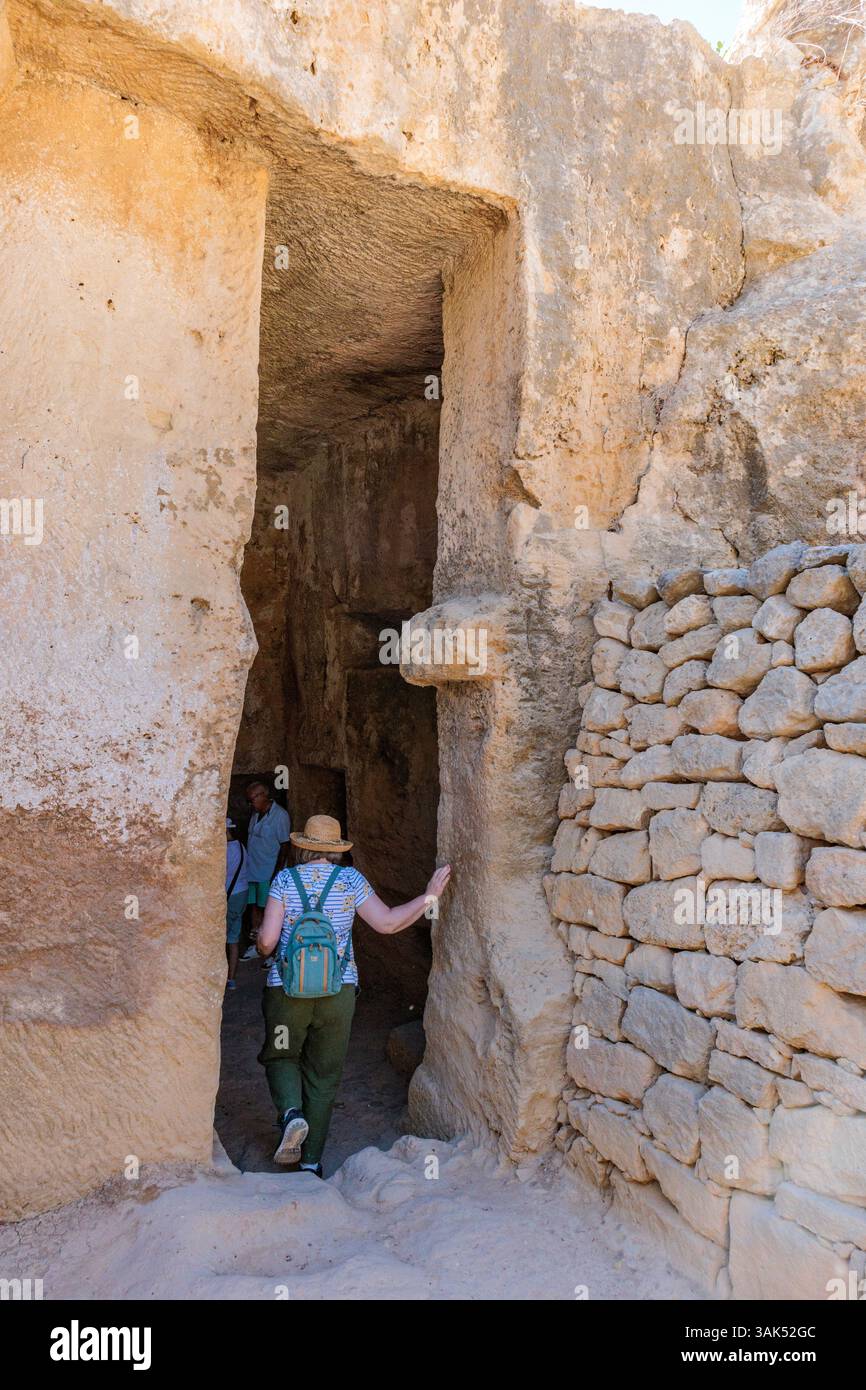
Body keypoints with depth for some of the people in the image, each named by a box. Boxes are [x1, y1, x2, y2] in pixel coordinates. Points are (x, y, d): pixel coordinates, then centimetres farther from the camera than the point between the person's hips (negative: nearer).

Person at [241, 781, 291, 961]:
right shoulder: (256, 814, 9)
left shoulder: (279, 816, -15)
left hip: (269, 874, -7)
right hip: (253, 872, 7)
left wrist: (276, 874, -18)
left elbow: (284, 847, -15)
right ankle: (254, 947, 24)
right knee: (255, 908, 13)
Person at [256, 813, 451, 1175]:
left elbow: (267, 940, -9)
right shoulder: (351, 880, -2)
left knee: (280, 1056, 19)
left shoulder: (285, 880, -5)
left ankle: (291, 1113, -9)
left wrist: (264, 948, 14)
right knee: (324, 1074, 13)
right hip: (338, 992, 1)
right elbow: (387, 922, -4)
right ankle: (311, 1161, 18)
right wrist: (429, 896, 1)